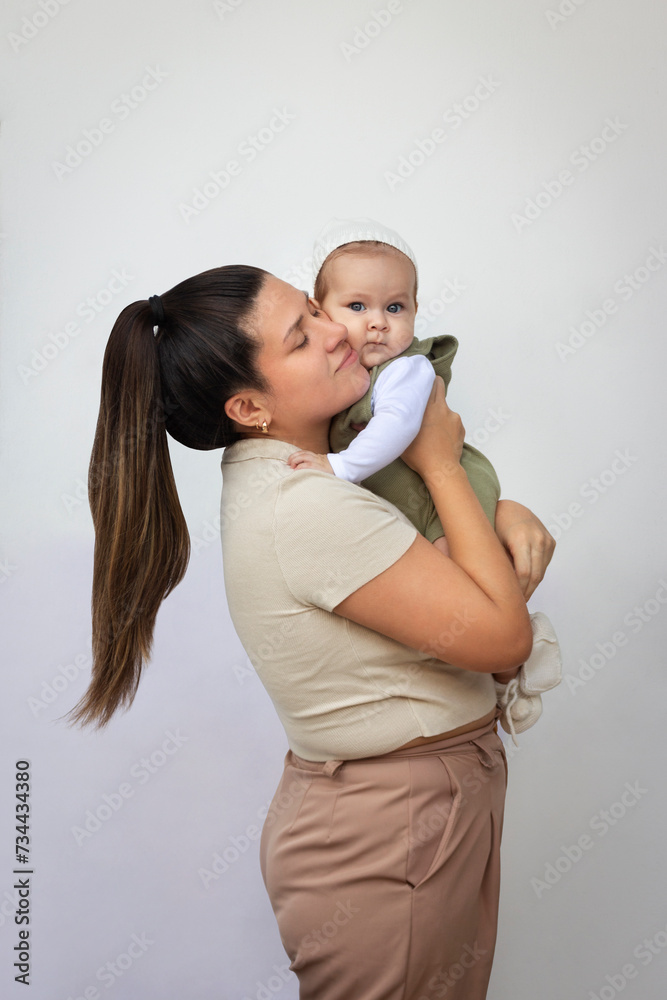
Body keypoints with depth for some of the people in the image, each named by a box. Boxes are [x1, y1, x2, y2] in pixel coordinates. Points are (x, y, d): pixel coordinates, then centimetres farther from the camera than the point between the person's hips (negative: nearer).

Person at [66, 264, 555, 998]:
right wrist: (441, 462, -15)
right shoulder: (308, 510, -28)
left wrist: (505, 512, -7)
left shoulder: (285, 467, 2)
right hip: (392, 834, -9)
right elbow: (504, 637, -22)